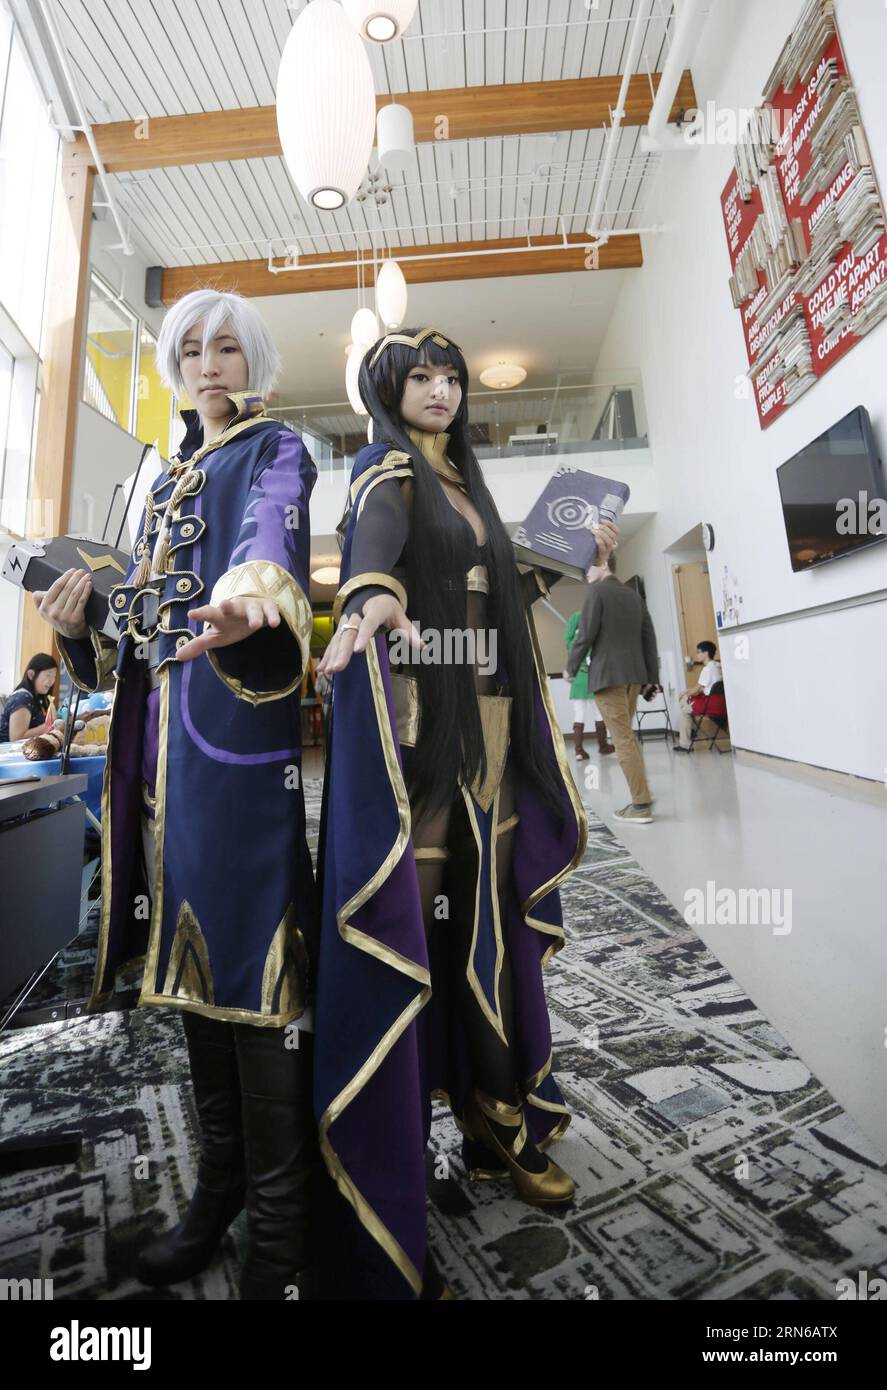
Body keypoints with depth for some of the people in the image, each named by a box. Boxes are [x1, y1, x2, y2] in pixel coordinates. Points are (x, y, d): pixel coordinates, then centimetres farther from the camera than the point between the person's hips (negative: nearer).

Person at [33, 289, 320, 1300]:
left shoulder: (275, 451, 9)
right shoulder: (167, 480, 28)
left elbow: (271, 533, -18)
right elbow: (144, 618, 24)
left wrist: (250, 592, -40)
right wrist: (79, 626, 4)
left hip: (236, 724, -7)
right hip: (161, 737, 7)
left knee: (247, 943, -8)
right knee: (187, 943, 10)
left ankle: (278, 1227, 12)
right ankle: (220, 1178, 30)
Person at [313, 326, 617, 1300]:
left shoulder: (464, 481, 26)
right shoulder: (385, 468, 4)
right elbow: (375, 536, -21)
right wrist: (371, 600, -42)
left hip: (486, 716, 7)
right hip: (416, 711, -6)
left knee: (487, 917, 10)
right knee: (411, 917, -6)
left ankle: (499, 1120, 29)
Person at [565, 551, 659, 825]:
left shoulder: (596, 590, -4)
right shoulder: (634, 595, 16)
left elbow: (586, 633, -11)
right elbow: (649, 637, 13)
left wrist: (571, 667, 1)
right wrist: (651, 676, 16)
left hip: (608, 674, -7)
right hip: (633, 673, 7)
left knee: (623, 738, -4)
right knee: (626, 734, 17)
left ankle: (642, 805, -1)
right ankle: (642, 794, 18)